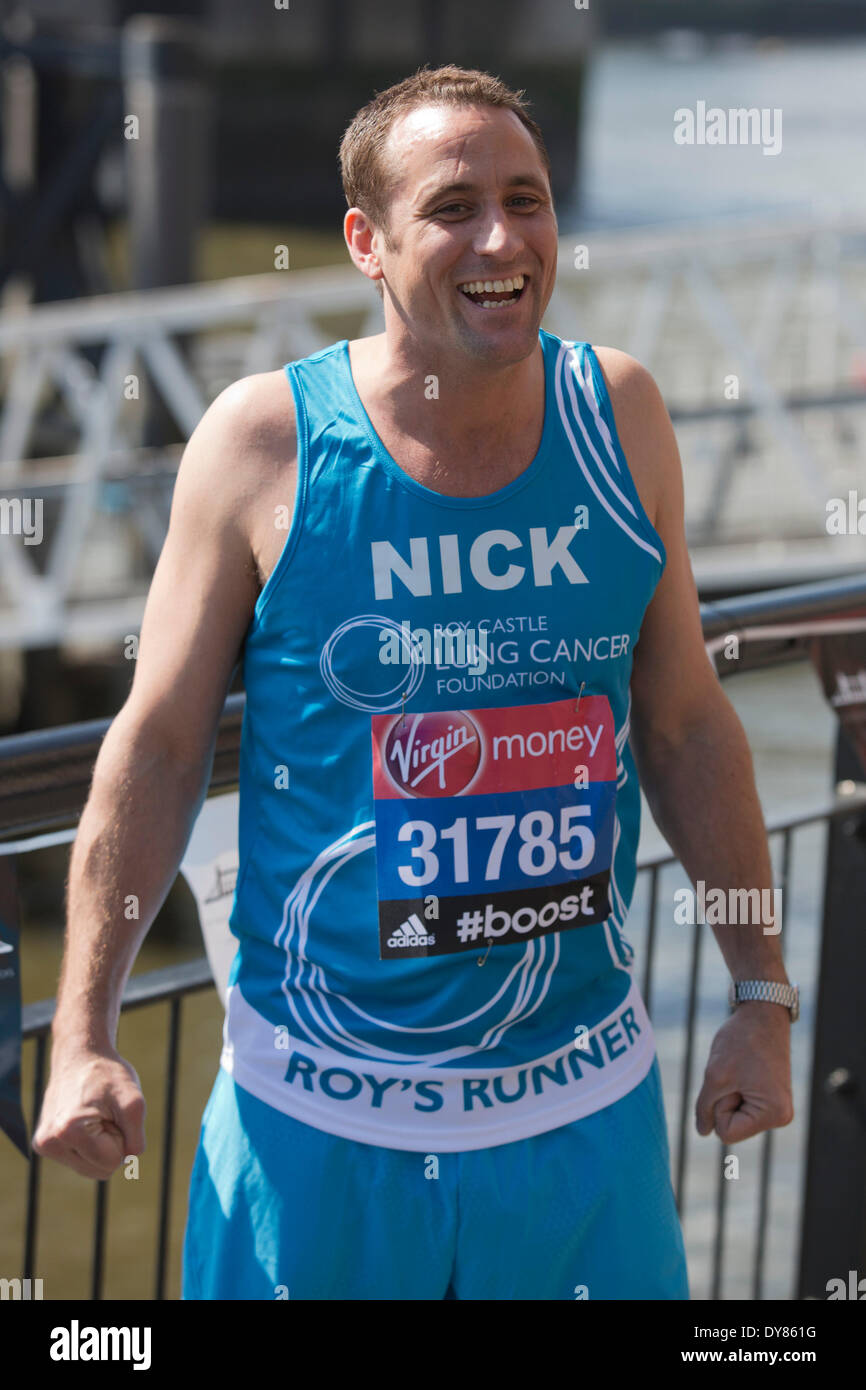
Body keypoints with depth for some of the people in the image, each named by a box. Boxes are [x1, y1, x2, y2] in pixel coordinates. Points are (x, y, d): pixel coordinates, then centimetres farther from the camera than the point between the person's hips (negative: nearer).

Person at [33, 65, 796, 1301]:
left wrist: (763, 994, 10)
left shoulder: (618, 414, -1)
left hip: (585, 1102, 3)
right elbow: (158, 745, -3)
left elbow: (687, 724, 8)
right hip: (318, 1115, -2)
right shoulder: (264, 440, -10)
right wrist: (85, 1037, -7)